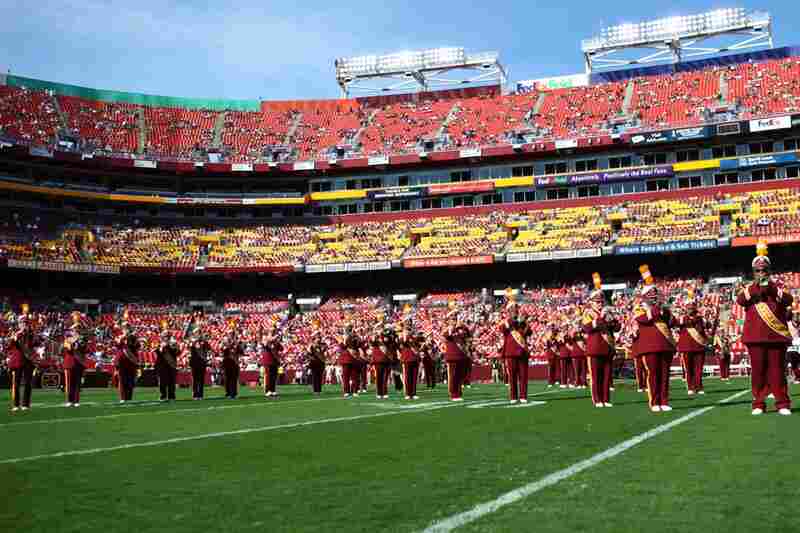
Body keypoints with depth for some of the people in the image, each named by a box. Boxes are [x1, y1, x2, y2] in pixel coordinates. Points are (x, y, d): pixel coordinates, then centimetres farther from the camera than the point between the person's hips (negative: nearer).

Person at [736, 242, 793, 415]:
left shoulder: (777, 286, 12)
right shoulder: (749, 288, 11)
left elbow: (788, 300, -8)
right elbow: (740, 300, -10)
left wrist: (772, 287, -17)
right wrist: (756, 286, -17)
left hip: (776, 335, 0)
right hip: (755, 336, 0)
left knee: (778, 370, 1)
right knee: (758, 370, 1)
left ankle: (783, 404, 6)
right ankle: (758, 404, 6)